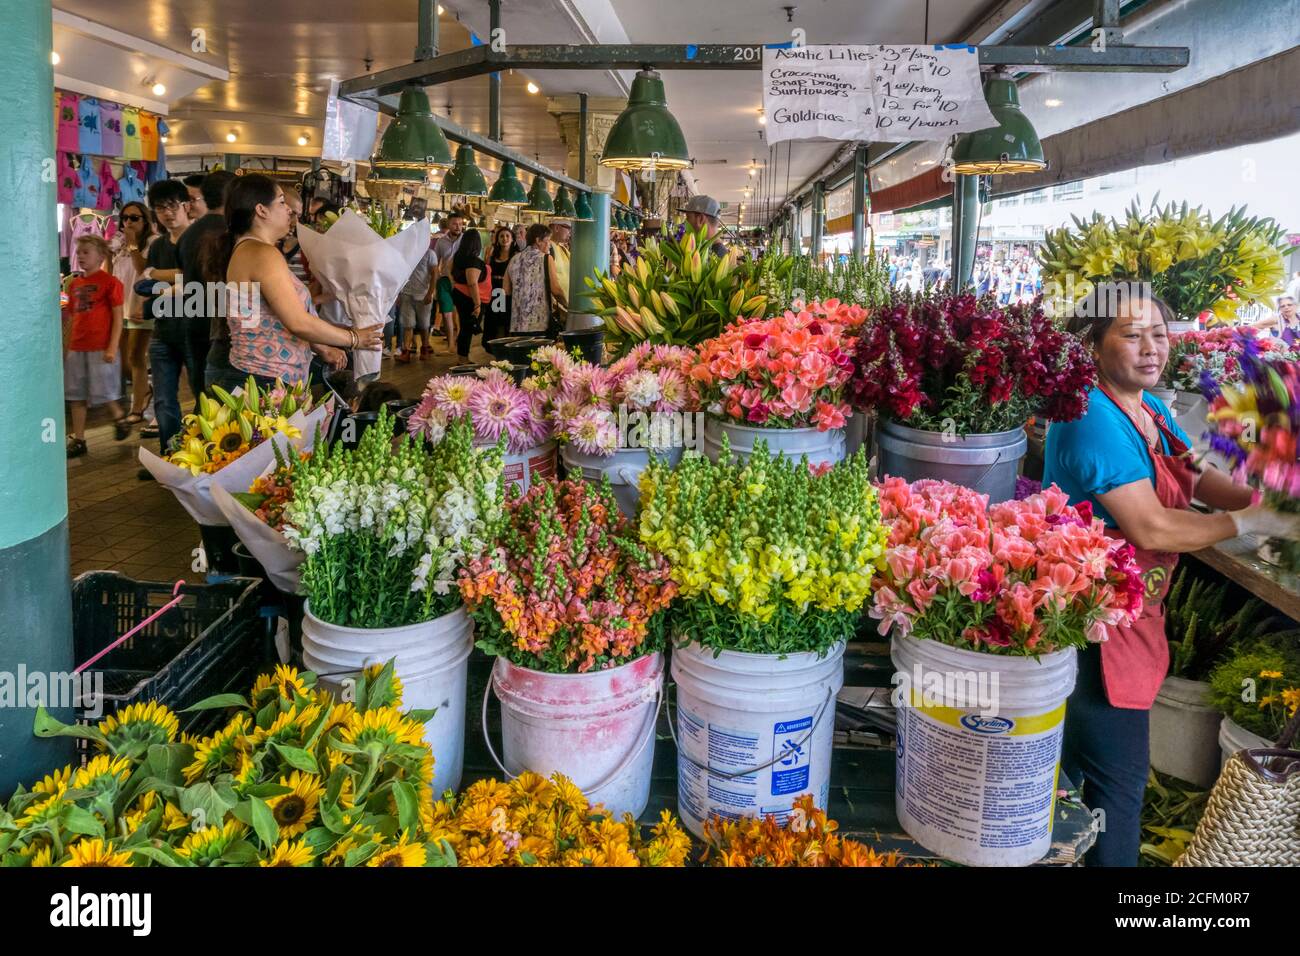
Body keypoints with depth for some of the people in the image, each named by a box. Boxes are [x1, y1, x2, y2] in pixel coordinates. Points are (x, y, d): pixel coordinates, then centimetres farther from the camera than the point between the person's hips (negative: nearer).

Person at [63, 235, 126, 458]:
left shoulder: (110, 281, -5)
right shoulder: (74, 283, 13)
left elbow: (118, 318, -8)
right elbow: (72, 318, 18)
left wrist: (112, 347, -14)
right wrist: (66, 347, 15)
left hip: (101, 348, -6)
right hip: (76, 348, 6)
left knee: (104, 393, -2)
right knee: (75, 395, 6)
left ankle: (119, 419, 25)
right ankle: (78, 440, 11)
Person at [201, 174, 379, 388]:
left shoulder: (245, 250, 17)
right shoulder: (263, 254, -14)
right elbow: (299, 322, -20)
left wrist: (322, 349, 14)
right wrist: (354, 339, -9)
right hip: (265, 382, -10)